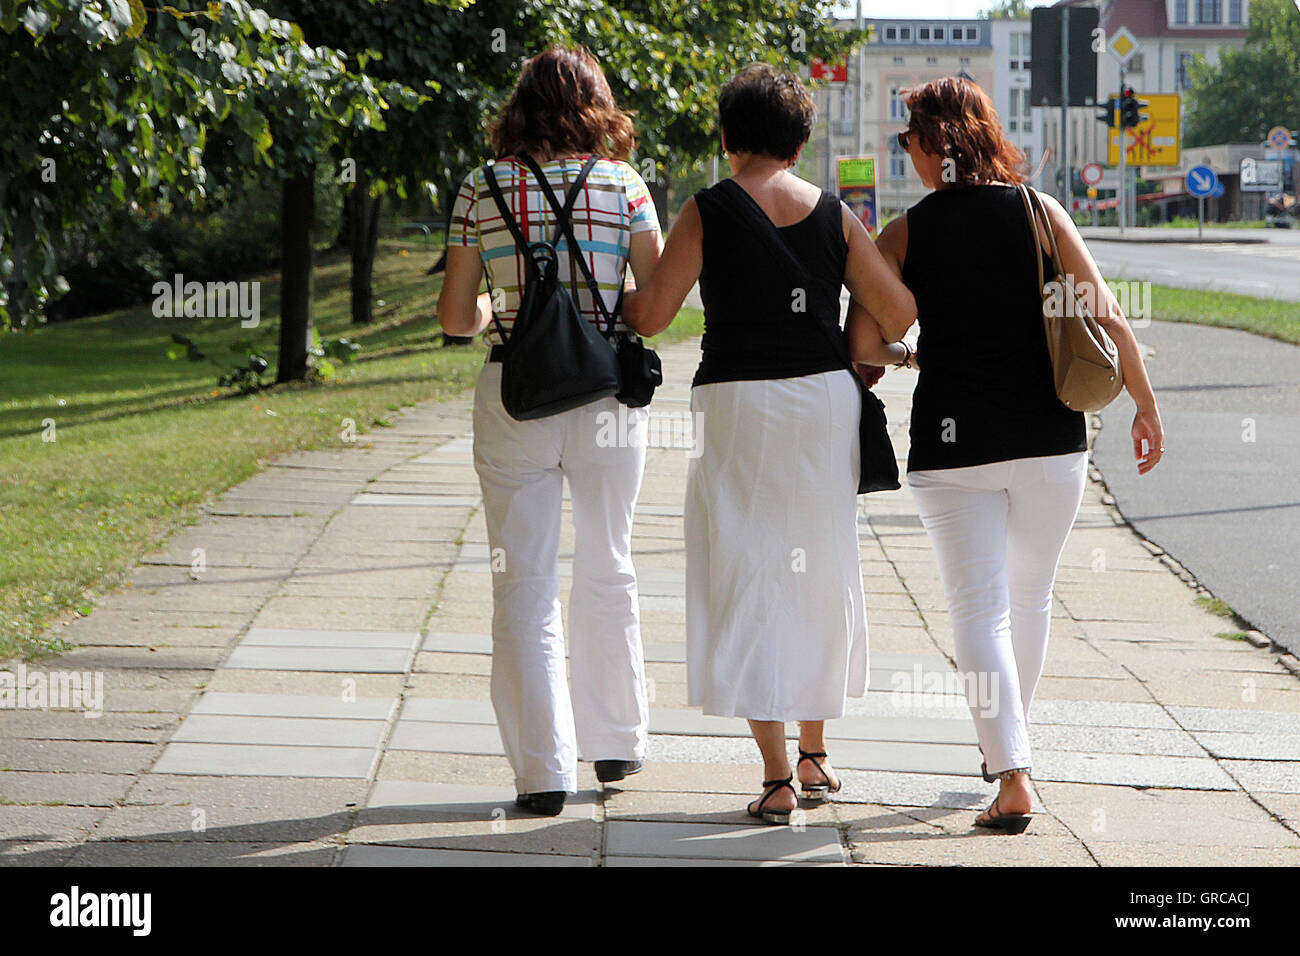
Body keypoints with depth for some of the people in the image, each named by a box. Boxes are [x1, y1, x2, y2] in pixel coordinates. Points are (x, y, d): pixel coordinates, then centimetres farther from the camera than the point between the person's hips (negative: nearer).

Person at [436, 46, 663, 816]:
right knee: (608, 571, 17)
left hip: (513, 392, -1)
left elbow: (456, 316, 2)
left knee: (525, 584, 3)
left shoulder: (482, 192, 1)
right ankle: (618, 743, 29)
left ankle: (544, 770, -1)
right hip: (607, 394, 1)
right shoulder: (624, 186, -1)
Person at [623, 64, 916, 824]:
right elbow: (900, 315, 2)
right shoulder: (835, 214, 3)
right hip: (827, 398, 3)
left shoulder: (709, 211, -6)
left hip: (740, 401, -3)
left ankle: (777, 779, -4)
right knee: (822, 574, 18)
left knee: (749, 579, 1)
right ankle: (816, 753, 29)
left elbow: (651, 315, -6)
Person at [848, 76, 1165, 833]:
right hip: (1049, 438, 2)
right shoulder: (1039, 213, 0)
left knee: (979, 608, -1)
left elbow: (863, 343, -3)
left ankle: (1013, 780, -14)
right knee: (1031, 599, 20)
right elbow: (1108, 319, -5)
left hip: (953, 443, -1)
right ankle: (1007, 743, 36)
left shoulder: (905, 234, 0)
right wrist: (1147, 407, 5)